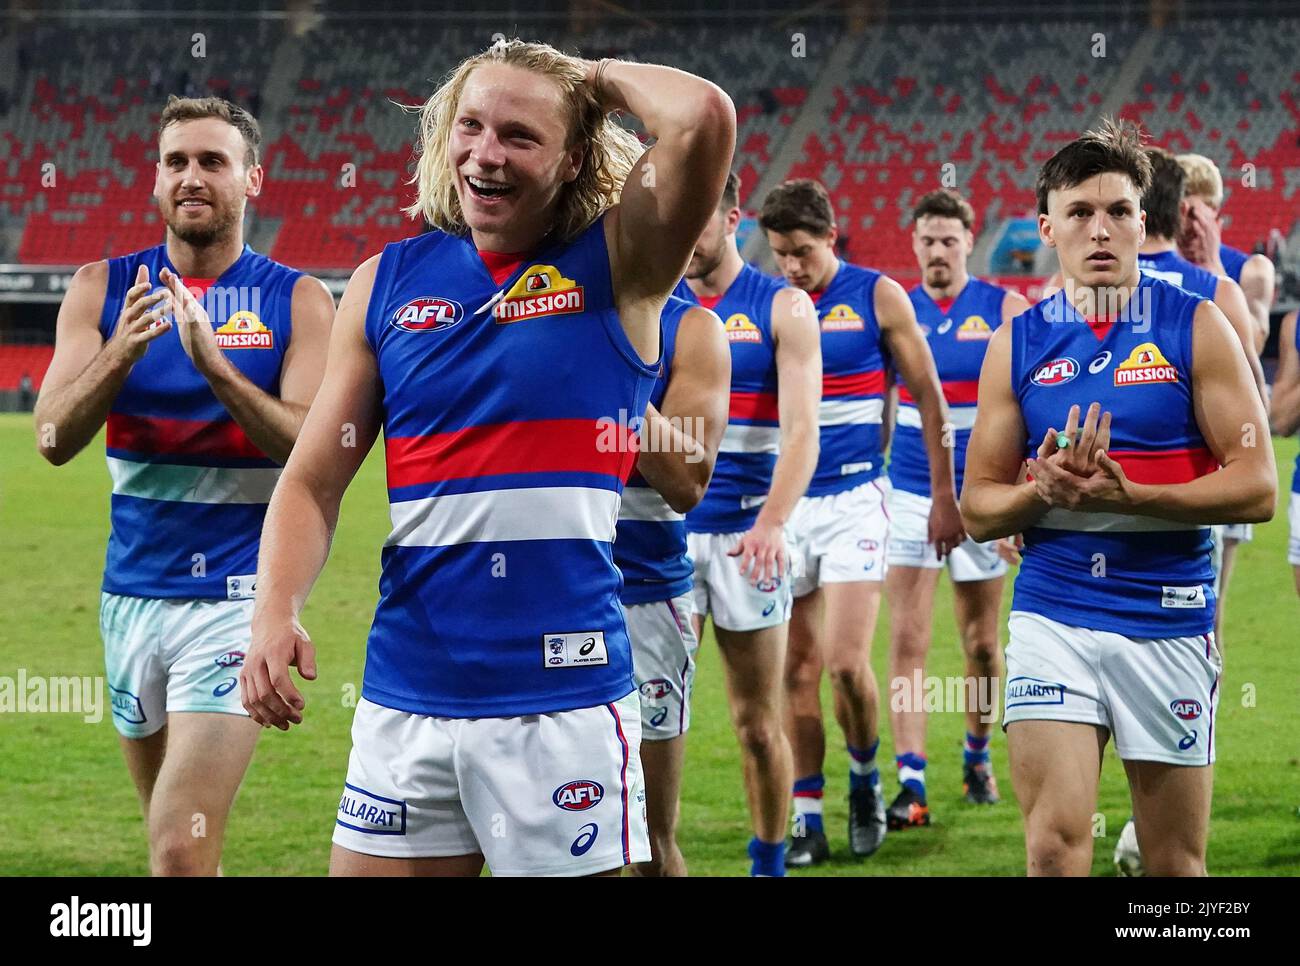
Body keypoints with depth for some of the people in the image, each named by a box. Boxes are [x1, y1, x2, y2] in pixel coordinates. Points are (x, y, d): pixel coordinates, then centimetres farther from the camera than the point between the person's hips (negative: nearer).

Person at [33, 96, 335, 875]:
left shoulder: (297, 300, -2)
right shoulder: (103, 289, 5)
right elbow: (54, 439, -5)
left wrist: (214, 362, -25)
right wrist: (121, 354, -23)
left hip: (237, 597, -4)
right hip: (133, 595, 4)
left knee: (179, 851, -15)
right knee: (180, 840, 16)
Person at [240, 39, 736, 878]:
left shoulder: (616, 265, -1)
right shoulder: (388, 281, 9)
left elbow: (704, 120, -19)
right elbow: (315, 479, 8)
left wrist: (601, 78, 0)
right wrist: (276, 610, -9)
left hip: (566, 694, -3)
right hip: (405, 695, 4)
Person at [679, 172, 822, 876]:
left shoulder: (782, 309, 0)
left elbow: (801, 433, -9)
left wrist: (772, 521, -25)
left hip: (744, 534, -2)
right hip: (662, 534, 2)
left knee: (757, 724, 5)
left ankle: (769, 863, 19)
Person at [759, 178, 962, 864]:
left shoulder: (877, 297, -3)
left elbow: (928, 397, 2)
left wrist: (944, 495, 0)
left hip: (853, 499, -3)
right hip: (782, 502, 3)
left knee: (846, 662, -14)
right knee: (798, 669, 4)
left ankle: (865, 779, 13)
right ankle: (806, 820, 12)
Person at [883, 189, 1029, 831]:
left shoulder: (1003, 309, -2)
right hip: (910, 496, 1)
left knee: (982, 644, 8)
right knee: (907, 641, -7)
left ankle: (977, 757, 30)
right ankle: (910, 784, -9)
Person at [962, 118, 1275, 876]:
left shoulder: (1195, 327, -1)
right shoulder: (1019, 343, 6)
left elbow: (1256, 488, -8)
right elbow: (978, 507, 8)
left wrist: (1126, 495, -19)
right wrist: (1045, 491, -13)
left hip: (1170, 621, -1)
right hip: (1054, 620, 1)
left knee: (1175, 863, 7)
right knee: (1055, 846, -12)